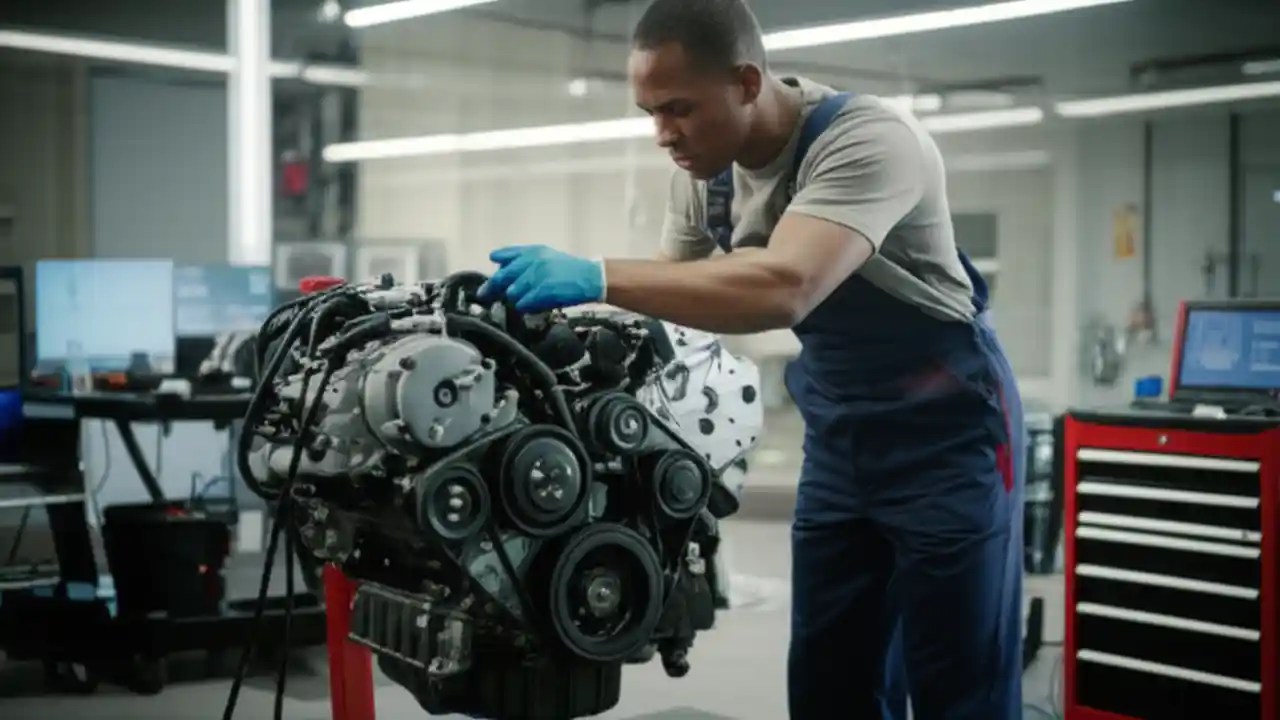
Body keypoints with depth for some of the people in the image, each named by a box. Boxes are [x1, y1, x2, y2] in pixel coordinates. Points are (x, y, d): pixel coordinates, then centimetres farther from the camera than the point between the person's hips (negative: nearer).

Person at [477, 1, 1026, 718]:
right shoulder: (702, 168, -3)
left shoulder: (870, 139, -27)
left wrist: (597, 277, -44)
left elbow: (782, 290, -42)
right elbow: (678, 290, 7)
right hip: (838, 432, 7)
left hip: (946, 427, -7)